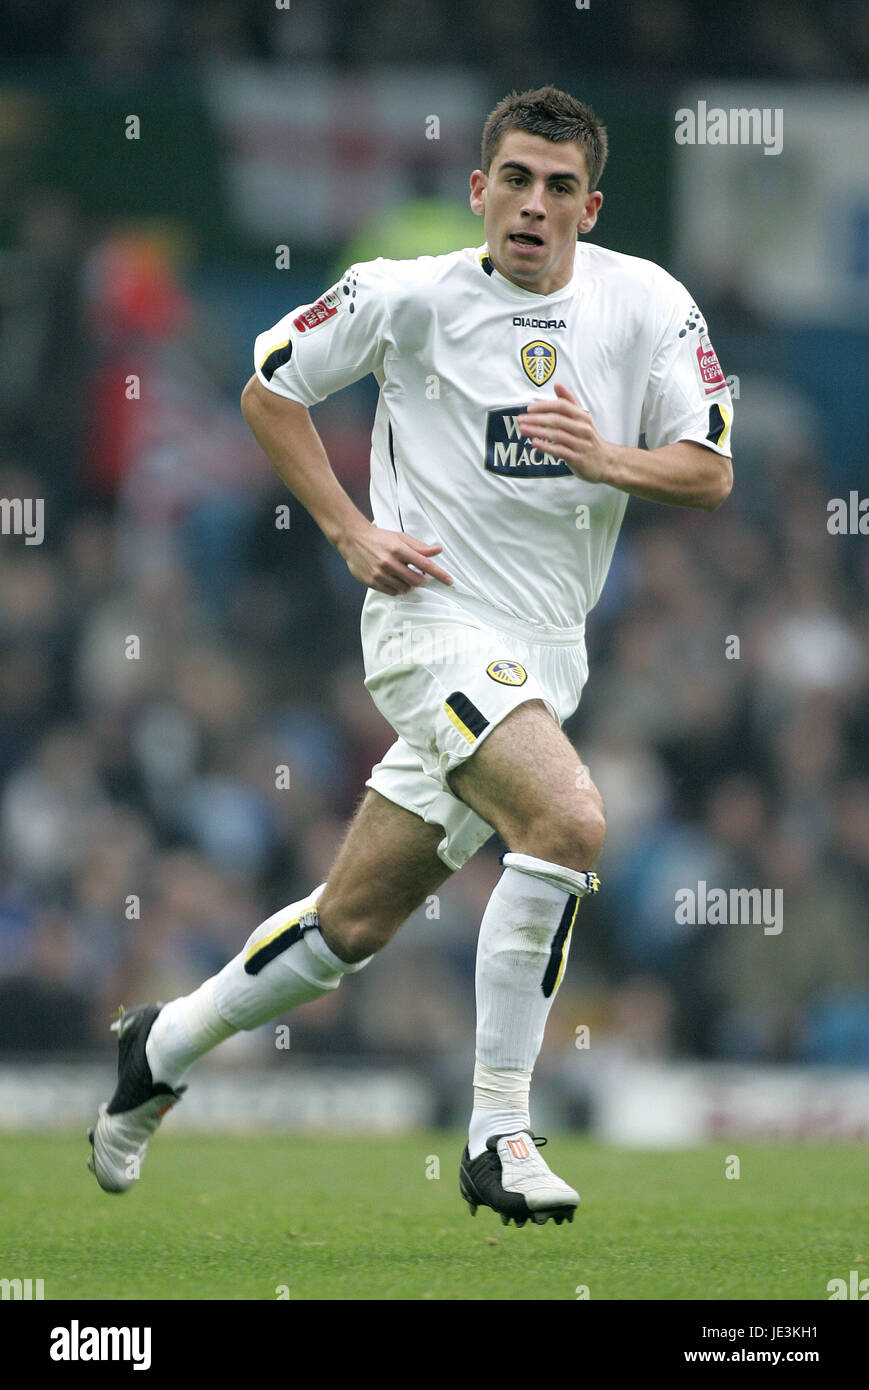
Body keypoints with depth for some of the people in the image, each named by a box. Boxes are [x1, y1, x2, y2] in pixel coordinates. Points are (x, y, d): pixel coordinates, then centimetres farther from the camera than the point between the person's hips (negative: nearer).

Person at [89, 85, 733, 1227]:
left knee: (353, 927, 10)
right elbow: (269, 388, 7)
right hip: (437, 624, -5)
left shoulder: (645, 302, 1)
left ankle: (167, 1046, 35)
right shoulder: (409, 296, -6)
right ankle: (499, 1135, -22)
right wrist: (350, 532, -2)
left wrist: (608, 460, -19)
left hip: (548, 651, 5)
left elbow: (712, 473, 0)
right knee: (570, 819, -30)